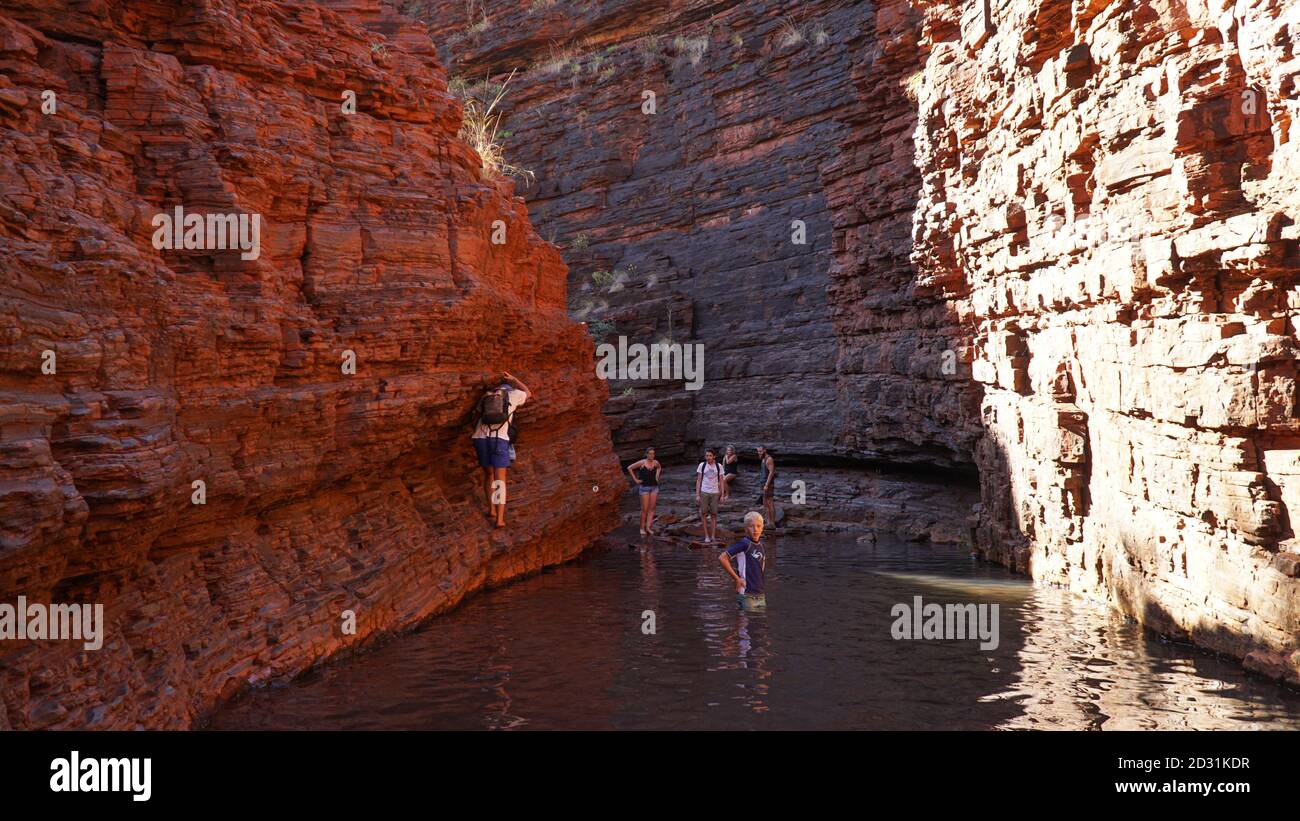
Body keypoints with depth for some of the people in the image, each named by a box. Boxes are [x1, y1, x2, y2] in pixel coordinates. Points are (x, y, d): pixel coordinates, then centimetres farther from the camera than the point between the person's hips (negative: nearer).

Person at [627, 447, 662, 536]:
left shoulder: (655, 463, -1)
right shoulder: (641, 463, -13)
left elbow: (659, 467, 25)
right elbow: (629, 468, -4)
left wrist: (657, 476, 10)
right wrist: (635, 479, -6)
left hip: (654, 487, 4)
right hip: (644, 487, -4)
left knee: (652, 508, 1)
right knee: (645, 509, -3)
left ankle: (648, 527, 5)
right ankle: (642, 528, 10)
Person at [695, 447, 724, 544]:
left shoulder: (719, 466, 2)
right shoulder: (702, 465, 1)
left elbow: (721, 482, 6)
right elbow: (698, 481, 2)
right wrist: (697, 495, -4)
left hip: (715, 493, 0)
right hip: (704, 492, 0)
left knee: (714, 515, 2)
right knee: (704, 514, -1)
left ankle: (713, 536, 7)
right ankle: (706, 536, 5)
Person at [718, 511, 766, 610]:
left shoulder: (761, 544, 10)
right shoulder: (745, 543, -13)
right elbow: (722, 557, -19)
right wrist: (737, 578, -14)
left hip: (761, 595, 8)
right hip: (746, 595, -8)